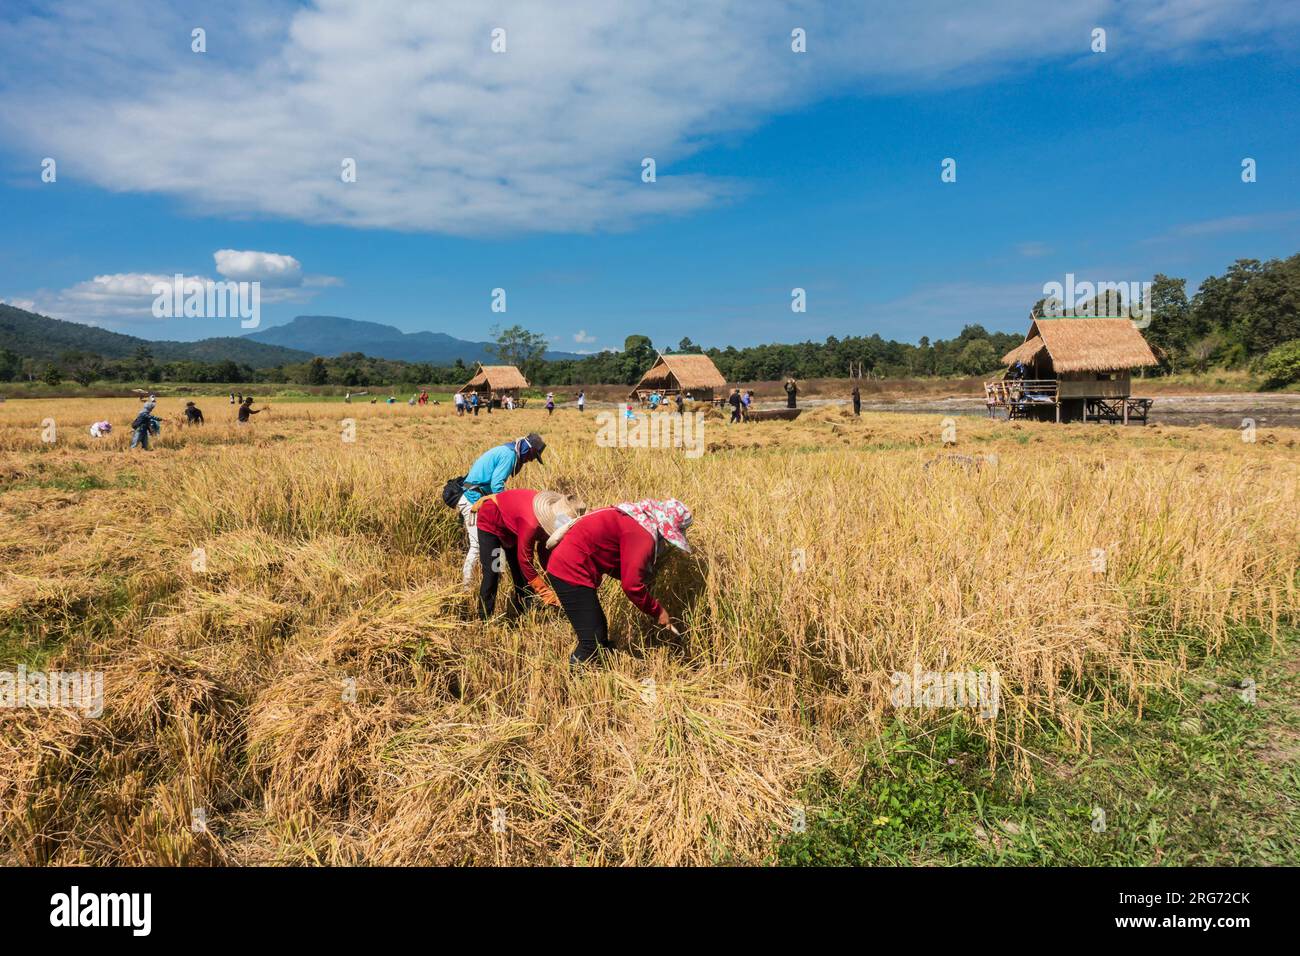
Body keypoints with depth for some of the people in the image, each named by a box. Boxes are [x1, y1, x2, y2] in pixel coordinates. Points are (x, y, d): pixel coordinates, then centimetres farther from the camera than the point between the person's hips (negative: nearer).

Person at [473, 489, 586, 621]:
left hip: (512, 526, 8)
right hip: (491, 520, -7)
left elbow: (544, 552, -7)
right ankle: (484, 620, -4)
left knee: (521, 574, 6)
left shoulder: (551, 513, -19)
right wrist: (550, 596, -30)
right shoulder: (531, 523, -42)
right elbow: (525, 561, -33)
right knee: (491, 573, -13)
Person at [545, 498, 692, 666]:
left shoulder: (638, 519, 14)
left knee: (599, 629, 17)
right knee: (593, 641, -8)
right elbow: (631, 585, -19)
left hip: (566, 564, 11)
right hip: (570, 571, -11)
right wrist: (657, 611, -6)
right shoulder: (643, 534, -17)